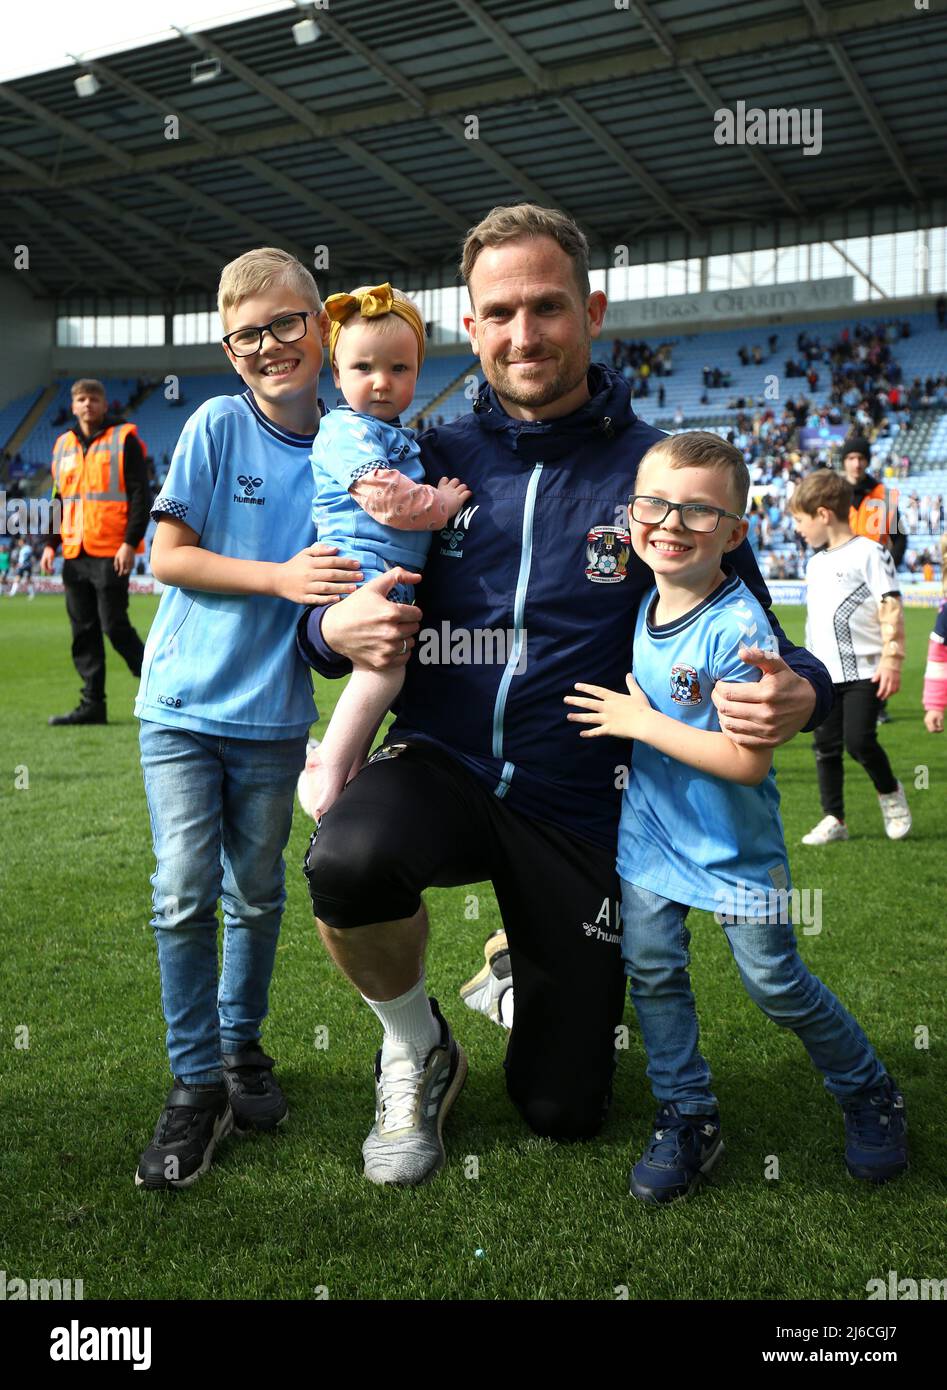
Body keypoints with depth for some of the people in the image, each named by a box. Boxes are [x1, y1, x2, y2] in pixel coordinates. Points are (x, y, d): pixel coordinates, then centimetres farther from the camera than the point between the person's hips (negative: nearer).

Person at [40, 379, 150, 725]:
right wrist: (51, 543, 13)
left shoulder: (123, 439, -1)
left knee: (115, 627, -7)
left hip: (111, 553, -6)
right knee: (83, 631, 5)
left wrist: (130, 542, -15)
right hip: (74, 554, 6)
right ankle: (92, 705, 10)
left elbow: (139, 495, -6)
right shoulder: (63, 444, 17)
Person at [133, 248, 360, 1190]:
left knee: (257, 894, 13)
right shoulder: (218, 425, -5)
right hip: (183, 700, -2)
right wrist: (280, 577, -18)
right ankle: (196, 1087, 12)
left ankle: (240, 1046, 35)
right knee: (183, 898, -5)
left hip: (273, 709, 2)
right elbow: (168, 557, -7)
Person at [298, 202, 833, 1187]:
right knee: (346, 861, -36)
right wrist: (335, 630, -21)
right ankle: (416, 1049, -1)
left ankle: (524, 971, 44)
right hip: (442, 764, 1)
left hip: (579, 808, 0)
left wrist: (797, 690, -27)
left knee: (563, 1109, 8)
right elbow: (328, 612, 5)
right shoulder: (433, 460, -2)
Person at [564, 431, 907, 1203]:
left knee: (776, 983, 5)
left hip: (735, 843, -6)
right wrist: (628, 715, 0)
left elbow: (749, 761, -27)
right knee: (651, 966, 5)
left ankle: (871, 1094, 30)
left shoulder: (737, 627, -24)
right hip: (652, 830, 6)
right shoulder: (646, 605, -1)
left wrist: (639, 722, -22)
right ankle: (688, 1117, 22)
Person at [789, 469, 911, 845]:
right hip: (824, 674, 7)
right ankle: (834, 819, 15)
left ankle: (890, 793, 16)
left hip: (863, 670, -7)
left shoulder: (868, 552, -8)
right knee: (826, 746, 6)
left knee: (858, 740, -13)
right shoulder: (816, 563, 16)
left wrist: (891, 659, -19)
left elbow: (890, 607, -13)